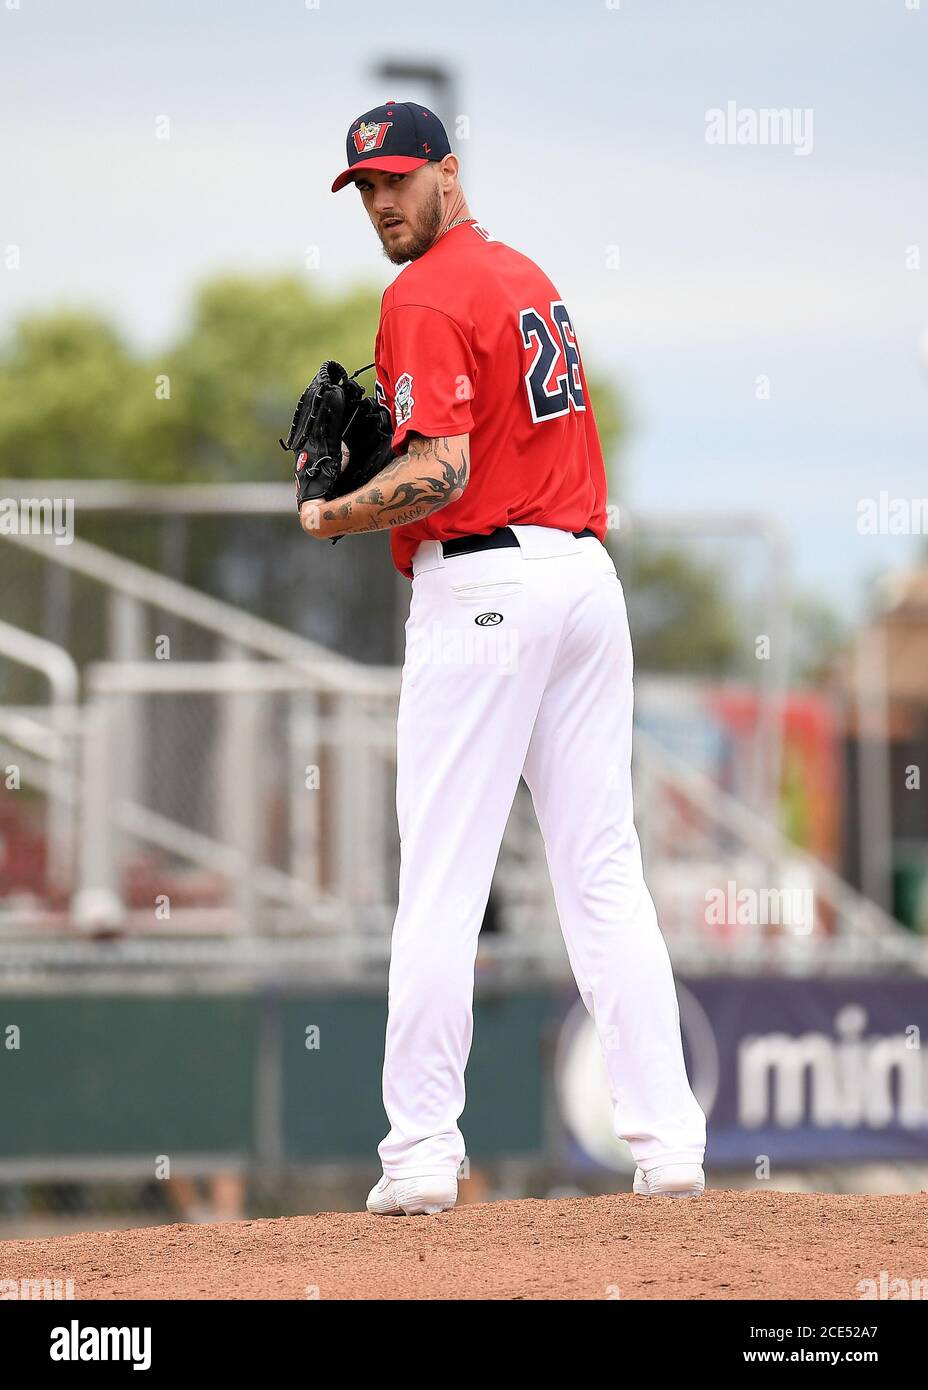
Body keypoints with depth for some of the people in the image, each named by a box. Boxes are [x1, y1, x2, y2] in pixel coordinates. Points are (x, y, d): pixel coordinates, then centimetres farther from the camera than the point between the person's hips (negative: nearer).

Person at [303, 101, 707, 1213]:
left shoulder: (424, 299, -10)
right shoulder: (530, 277, 18)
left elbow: (439, 475, -20)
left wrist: (331, 519, -5)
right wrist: (371, 449, 16)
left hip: (481, 587, -8)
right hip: (586, 572, 8)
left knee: (440, 882, -5)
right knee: (604, 871, 7)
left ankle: (423, 1154, -5)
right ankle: (668, 1141, 3)